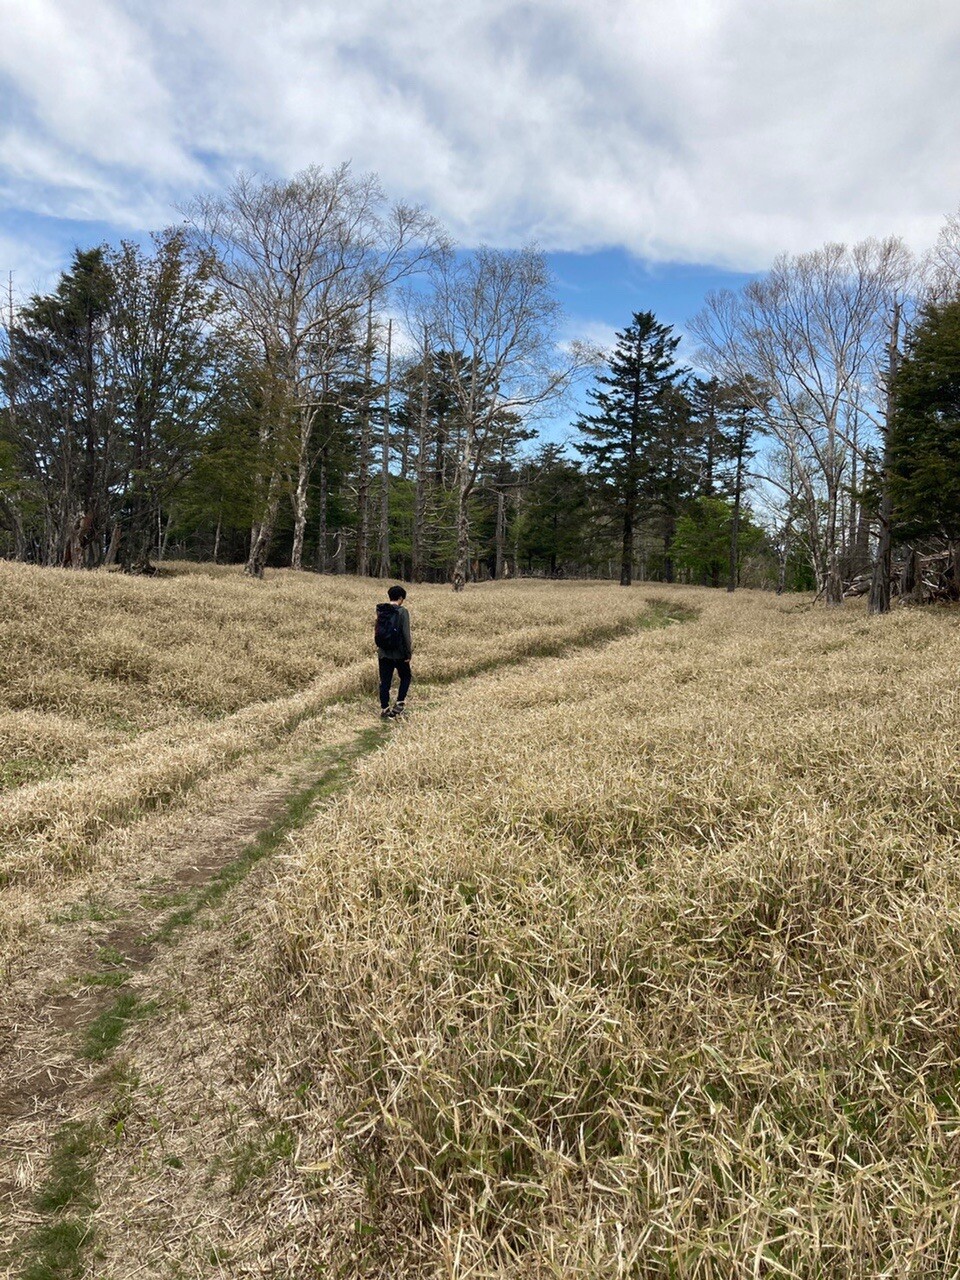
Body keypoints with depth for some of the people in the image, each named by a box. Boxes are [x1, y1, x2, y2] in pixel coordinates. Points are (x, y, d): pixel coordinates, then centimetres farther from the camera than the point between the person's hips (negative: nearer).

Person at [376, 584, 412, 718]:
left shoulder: (380, 611, 4)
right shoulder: (402, 611, -13)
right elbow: (406, 634, -14)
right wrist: (408, 653, -8)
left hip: (383, 653, 4)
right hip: (399, 653, -4)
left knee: (385, 682, 9)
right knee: (406, 677, 16)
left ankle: (384, 709, 11)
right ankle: (399, 704, 7)